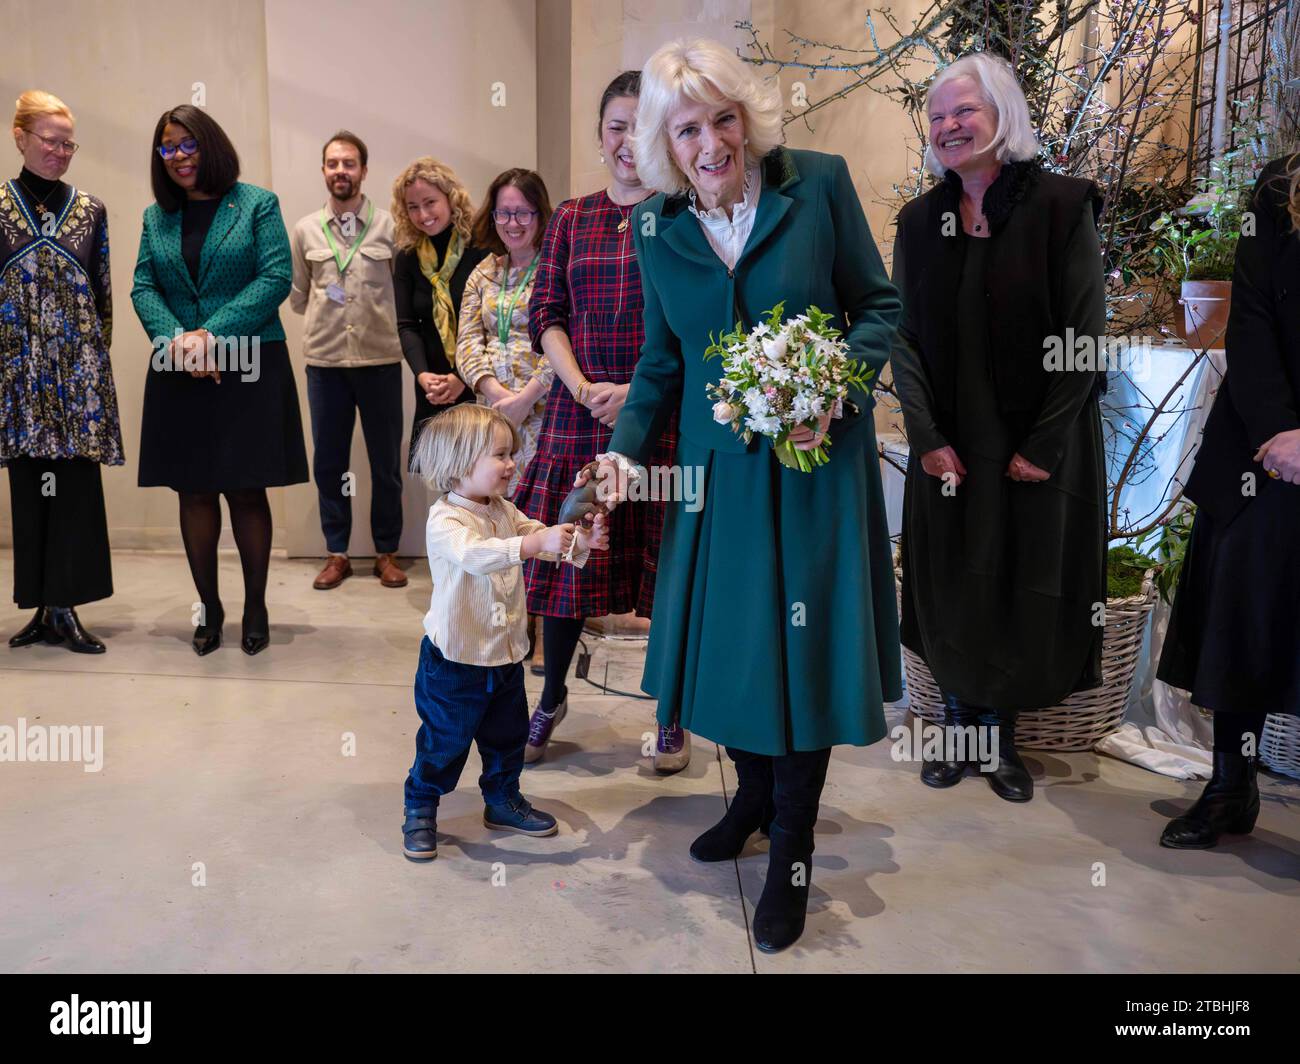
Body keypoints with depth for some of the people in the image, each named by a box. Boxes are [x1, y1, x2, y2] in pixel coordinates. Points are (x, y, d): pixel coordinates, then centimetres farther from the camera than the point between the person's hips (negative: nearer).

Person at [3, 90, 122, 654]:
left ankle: (64, 608, 3)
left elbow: (103, 292, 10)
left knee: (75, 484, -4)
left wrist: (98, 352, 6)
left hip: (79, 364, 1)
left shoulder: (90, 209, 9)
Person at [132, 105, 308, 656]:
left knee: (246, 491, 1)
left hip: (250, 369, -3)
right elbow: (143, 287, 7)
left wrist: (212, 334, -15)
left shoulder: (257, 204, 1)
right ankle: (208, 606, 19)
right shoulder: (156, 216, 13)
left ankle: (256, 606, 14)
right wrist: (175, 339, -13)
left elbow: (276, 278, -8)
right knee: (194, 492, 6)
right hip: (179, 376, 4)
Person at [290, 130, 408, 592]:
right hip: (325, 361, 2)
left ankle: (386, 552, 20)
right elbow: (297, 298, 15)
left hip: (381, 360, -2)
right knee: (328, 461, 8)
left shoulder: (389, 225, 1)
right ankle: (337, 553, 21)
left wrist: (375, 315, -6)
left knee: (386, 462, 6)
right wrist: (328, 309, 4)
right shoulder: (305, 229, 7)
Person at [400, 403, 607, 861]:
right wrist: (534, 542, -50)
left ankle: (503, 801, 40)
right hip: (455, 660, -7)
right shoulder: (444, 520, -21)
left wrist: (582, 541, -16)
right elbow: (475, 554, -40)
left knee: (507, 737, 21)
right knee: (444, 742, 8)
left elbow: (547, 541, 5)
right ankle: (419, 811, 27)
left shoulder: (505, 512, 3)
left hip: (505, 655, 7)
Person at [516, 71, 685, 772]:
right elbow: (545, 314, 8)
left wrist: (642, 391, -15)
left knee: (667, 563, 3)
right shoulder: (571, 218, 12)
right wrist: (583, 387, -8)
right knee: (566, 552, 9)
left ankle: (672, 715, 20)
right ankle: (551, 699, 28)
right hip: (577, 415, 3)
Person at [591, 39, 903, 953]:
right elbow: (662, 361, 10)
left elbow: (879, 305, -1)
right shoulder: (658, 228, 3)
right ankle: (754, 791, 39)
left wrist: (839, 385, -18)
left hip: (814, 462, -3)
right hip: (717, 467, 3)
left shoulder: (819, 183, -7)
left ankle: (792, 852, 21)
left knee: (802, 644, 3)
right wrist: (627, 448, -3)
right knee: (723, 636, 11)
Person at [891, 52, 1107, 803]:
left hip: (1040, 445, -2)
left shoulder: (1062, 204, -7)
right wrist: (928, 437, -9)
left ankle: (1002, 736, 23)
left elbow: (1086, 335, -9)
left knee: (1026, 592, 6)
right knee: (952, 589, 9)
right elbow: (905, 337, 1)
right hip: (950, 445, 3)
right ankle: (959, 730, 25)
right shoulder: (921, 220, 5)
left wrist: (1042, 445, -14)